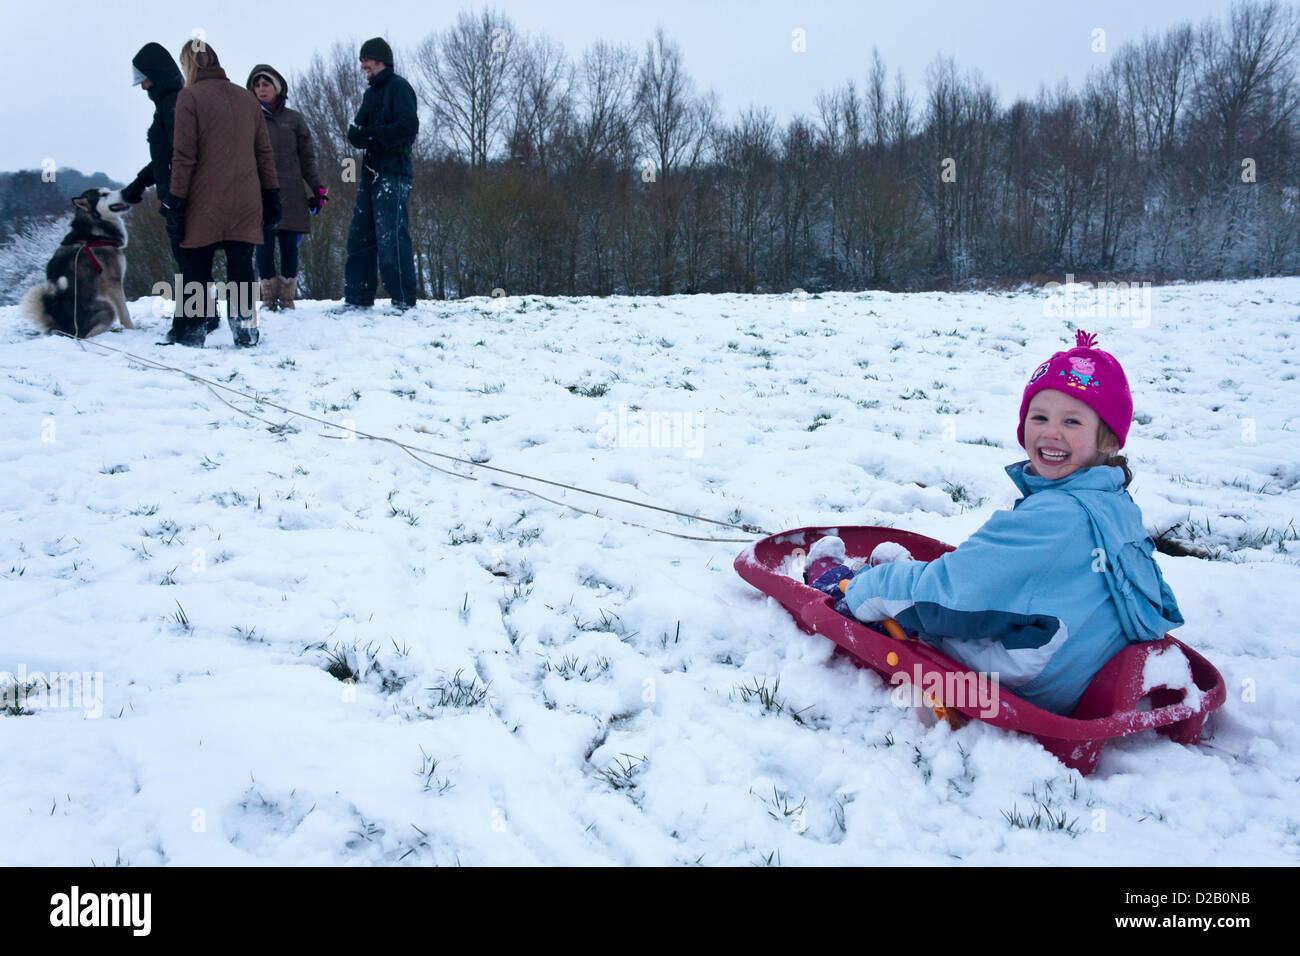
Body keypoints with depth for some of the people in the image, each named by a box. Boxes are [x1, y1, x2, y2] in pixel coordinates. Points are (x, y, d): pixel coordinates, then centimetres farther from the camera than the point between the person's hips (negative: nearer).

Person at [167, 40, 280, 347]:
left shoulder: (190, 97, -4)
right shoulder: (247, 97, 12)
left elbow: (184, 156, -8)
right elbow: (264, 152, 13)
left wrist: (177, 203, -6)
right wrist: (271, 195, 17)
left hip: (205, 204, -4)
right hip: (246, 204, 4)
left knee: (196, 270, 5)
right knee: (241, 267, 5)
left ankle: (190, 331, 7)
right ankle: (245, 329, 1)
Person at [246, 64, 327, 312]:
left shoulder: (293, 119, 11)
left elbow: (307, 158, 11)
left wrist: (317, 188, 3)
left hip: (290, 194, 1)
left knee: (289, 246, -1)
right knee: (264, 246, -4)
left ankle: (287, 298, 8)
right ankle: (269, 297, 6)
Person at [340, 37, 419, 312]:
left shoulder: (398, 87, -3)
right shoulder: (371, 93, 22)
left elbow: (408, 127, -16)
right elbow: (357, 133, 18)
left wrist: (371, 134, -14)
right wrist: (357, 132, -6)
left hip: (393, 173, -9)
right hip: (371, 172, 9)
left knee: (390, 236, -11)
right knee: (360, 235, 7)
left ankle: (403, 299, -7)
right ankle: (357, 297, 12)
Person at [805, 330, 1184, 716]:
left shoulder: (1050, 517, -31)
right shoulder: (1119, 504, -1)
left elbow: (950, 590, -27)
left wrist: (859, 592, -10)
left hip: (1033, 690, -8)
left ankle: (834, 579, 32)